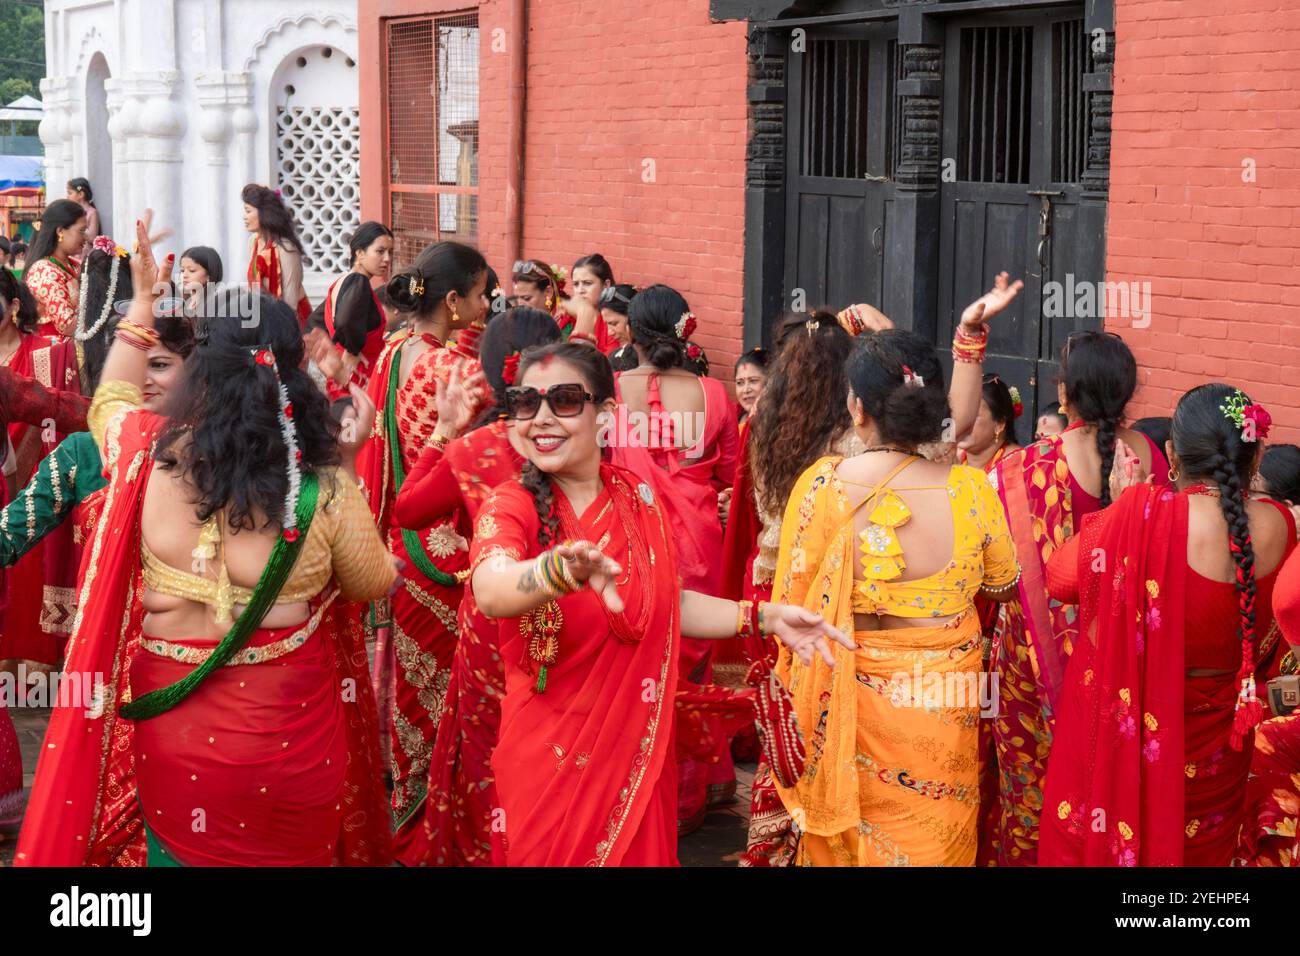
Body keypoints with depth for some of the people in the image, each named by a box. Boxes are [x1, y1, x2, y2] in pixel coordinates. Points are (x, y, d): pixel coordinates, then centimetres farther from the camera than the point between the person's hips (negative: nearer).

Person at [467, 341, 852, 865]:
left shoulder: (638, 498, 0)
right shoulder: (511, 506, -14)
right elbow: (491, 591, -37)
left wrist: (765, 618, 3)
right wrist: (563, 568, -57)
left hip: (637, 752, 4)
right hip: (549, 759, -4)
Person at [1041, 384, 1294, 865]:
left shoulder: (1140, 516, -28)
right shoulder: (1278, 528, -14)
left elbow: (1060, 579, -14)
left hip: (1129, 730, -3)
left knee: (1091, 840, 18)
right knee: (1196, 850, 24)